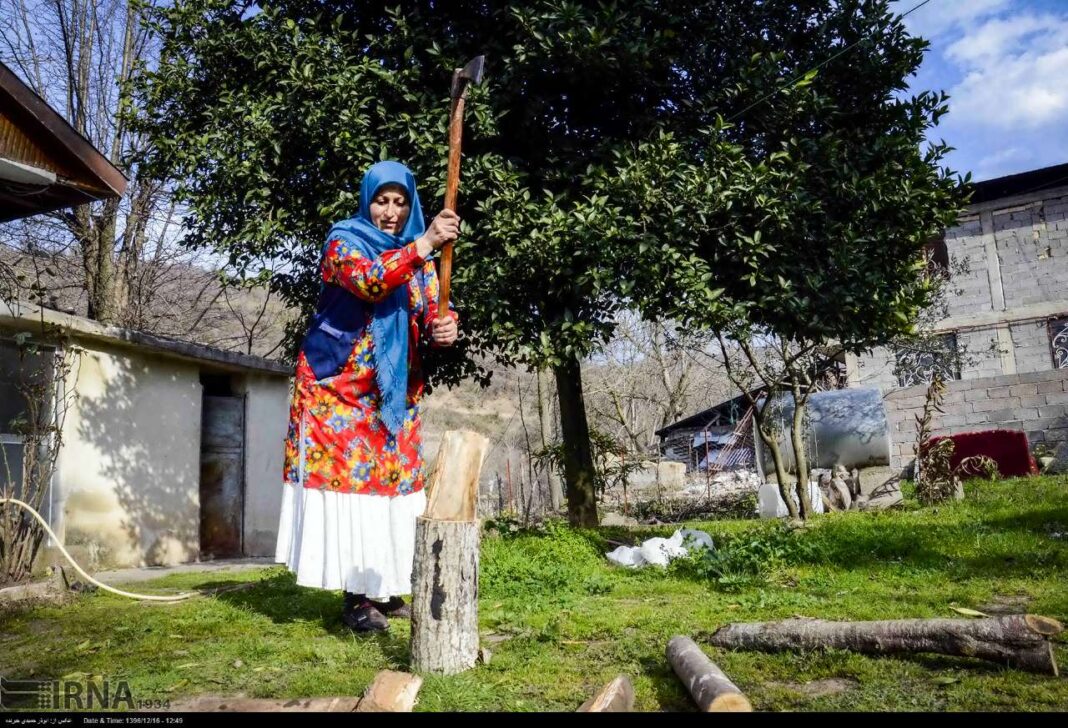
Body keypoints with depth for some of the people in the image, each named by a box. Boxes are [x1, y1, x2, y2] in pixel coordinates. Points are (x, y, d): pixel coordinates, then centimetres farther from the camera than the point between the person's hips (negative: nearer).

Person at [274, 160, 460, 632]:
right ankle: (356, 596, 0)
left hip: (394, 394, 5)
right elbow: (368, 280, -26)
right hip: (339, 387, -5)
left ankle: (384, 588, 15)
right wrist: (423, 245, -34)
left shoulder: (419, 258, 11)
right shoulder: (344, 239, -4)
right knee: (348, 479, -6)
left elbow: (433, 313, 1)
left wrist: (443, 330, -22)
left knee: (392, 482, 5)